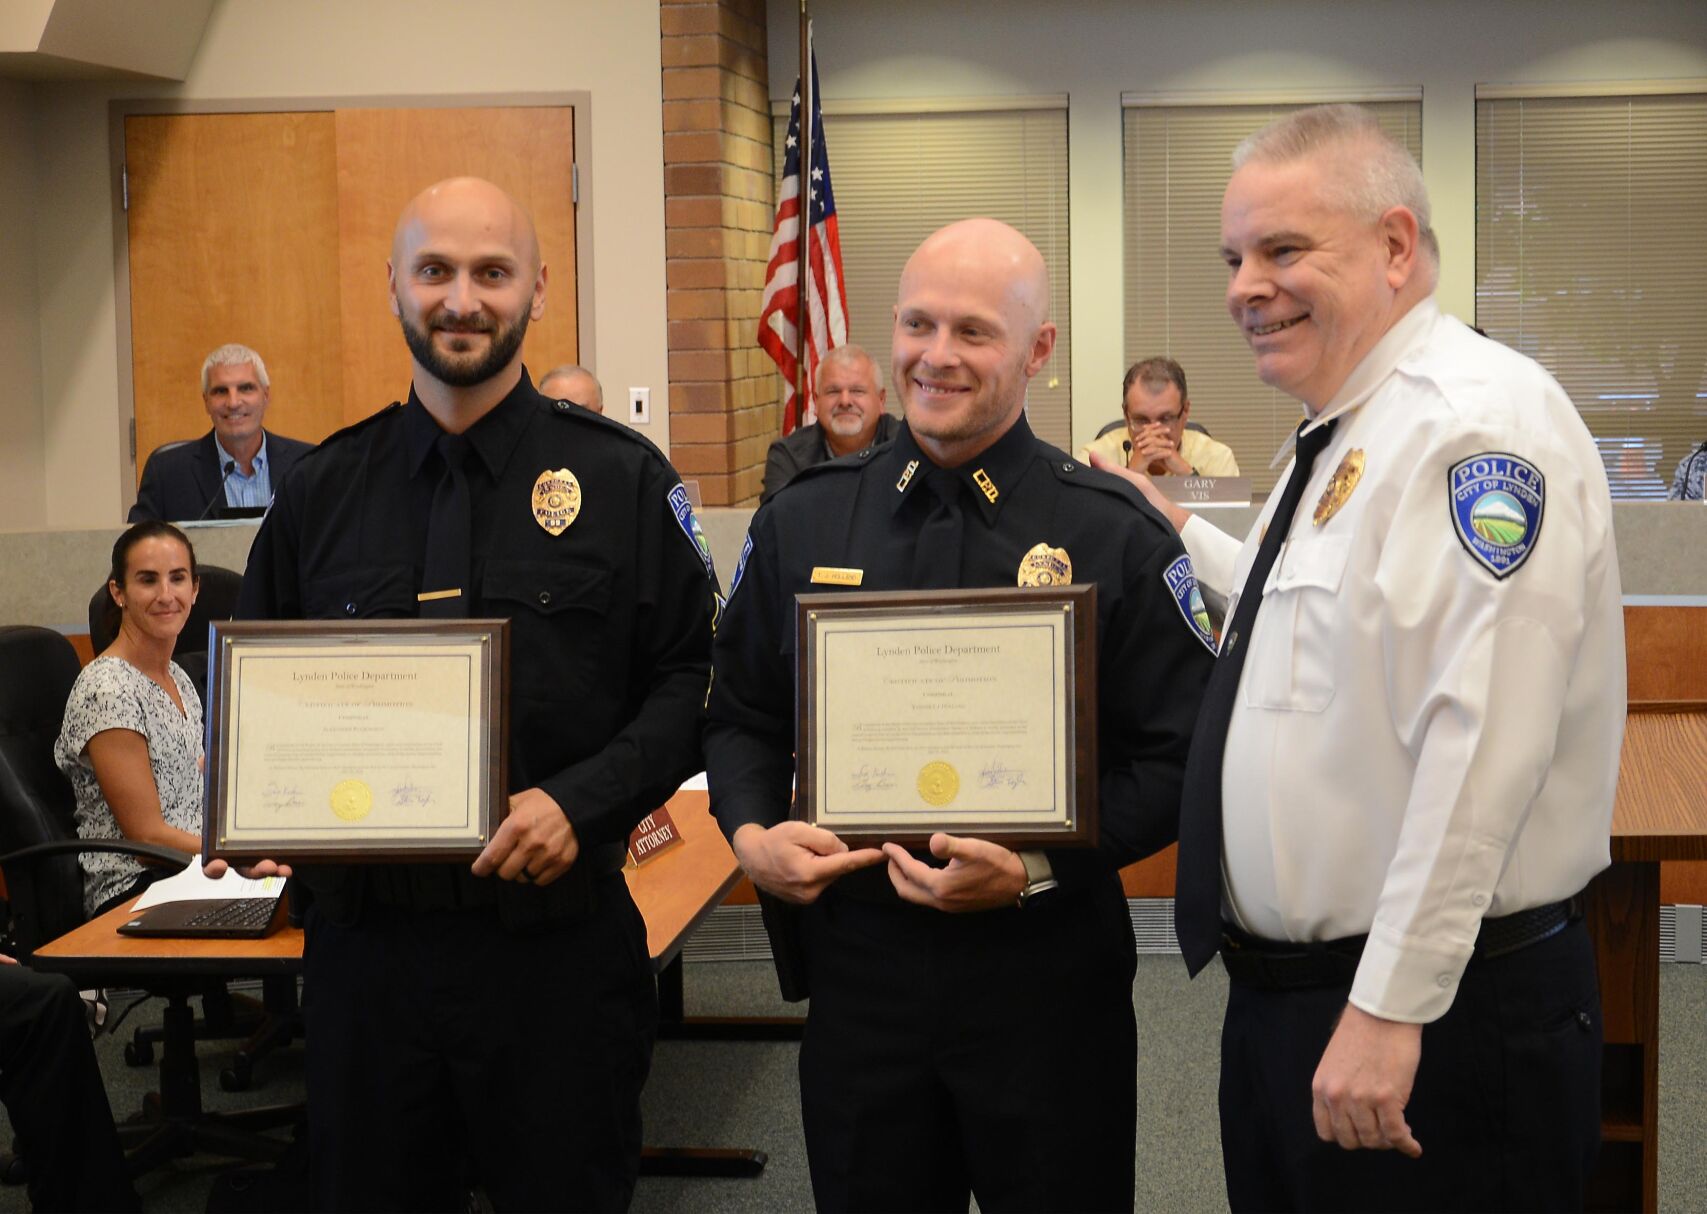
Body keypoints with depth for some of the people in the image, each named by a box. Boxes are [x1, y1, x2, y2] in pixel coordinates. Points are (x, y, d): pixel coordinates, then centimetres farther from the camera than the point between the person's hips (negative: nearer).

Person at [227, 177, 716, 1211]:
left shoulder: (622, 478, 0)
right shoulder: (324, 490, 8)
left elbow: (692, 679, -2)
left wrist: (581, 801, -16)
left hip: (556, 938, -2)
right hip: (363, 931, 3)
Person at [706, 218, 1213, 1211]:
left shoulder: (1116, 535, -5)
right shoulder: (804, 521, 5)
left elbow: (1176, 756, -6)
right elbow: (743, 714, 13)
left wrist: (1038, 867, -18)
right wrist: (751, 831, -6)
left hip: (1047, 970, -2)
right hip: (854, 962, 3)